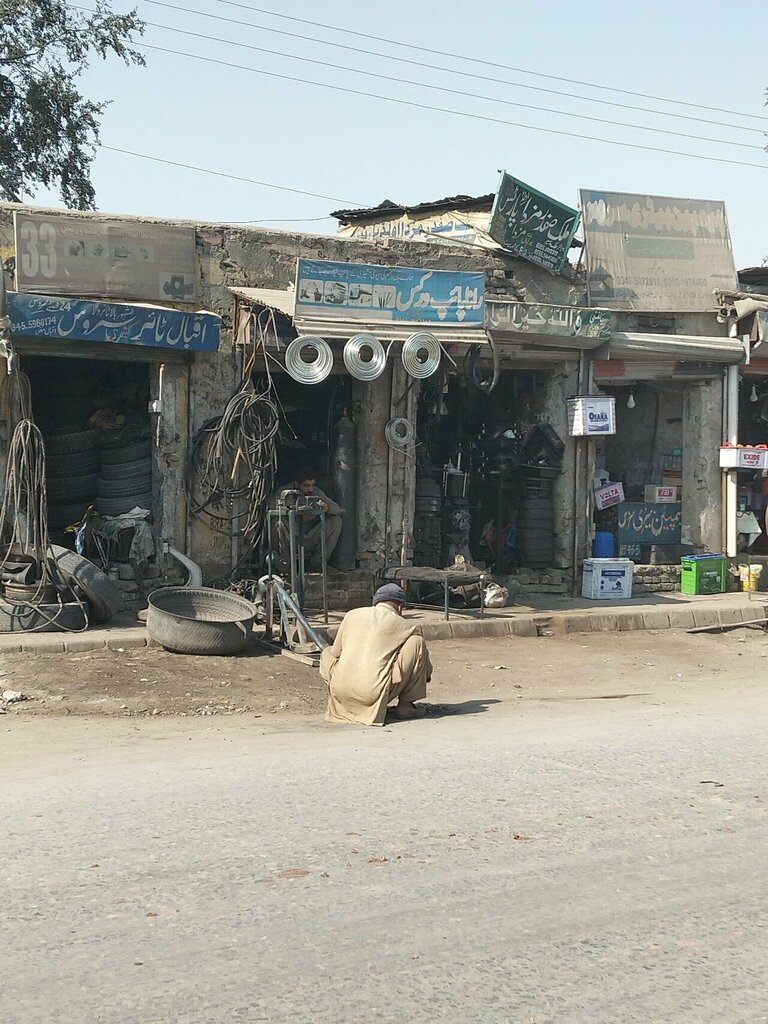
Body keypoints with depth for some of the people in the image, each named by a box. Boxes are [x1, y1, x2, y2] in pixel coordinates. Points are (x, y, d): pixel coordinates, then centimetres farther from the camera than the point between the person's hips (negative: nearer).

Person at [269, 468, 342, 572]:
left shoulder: (316, 492, 5)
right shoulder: (284, 492, -6)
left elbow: (337, 509, -1)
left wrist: (327, 507, -26)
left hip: (310, 542, 4)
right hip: (289, 539, -4)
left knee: (336, 520, -12)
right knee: (279, 522, -32)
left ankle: (317, 563, -9)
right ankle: (284, 563, -17)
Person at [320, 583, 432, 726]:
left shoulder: (352, 615, 16)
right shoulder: (401, 625, 9)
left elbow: (336, 653, 23)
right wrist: (426, 676, 41)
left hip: (340, 693, 4)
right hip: (376, 694, -4)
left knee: (327, 653, 35)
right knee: (417, 642, 9)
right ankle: (405, 704, 9)